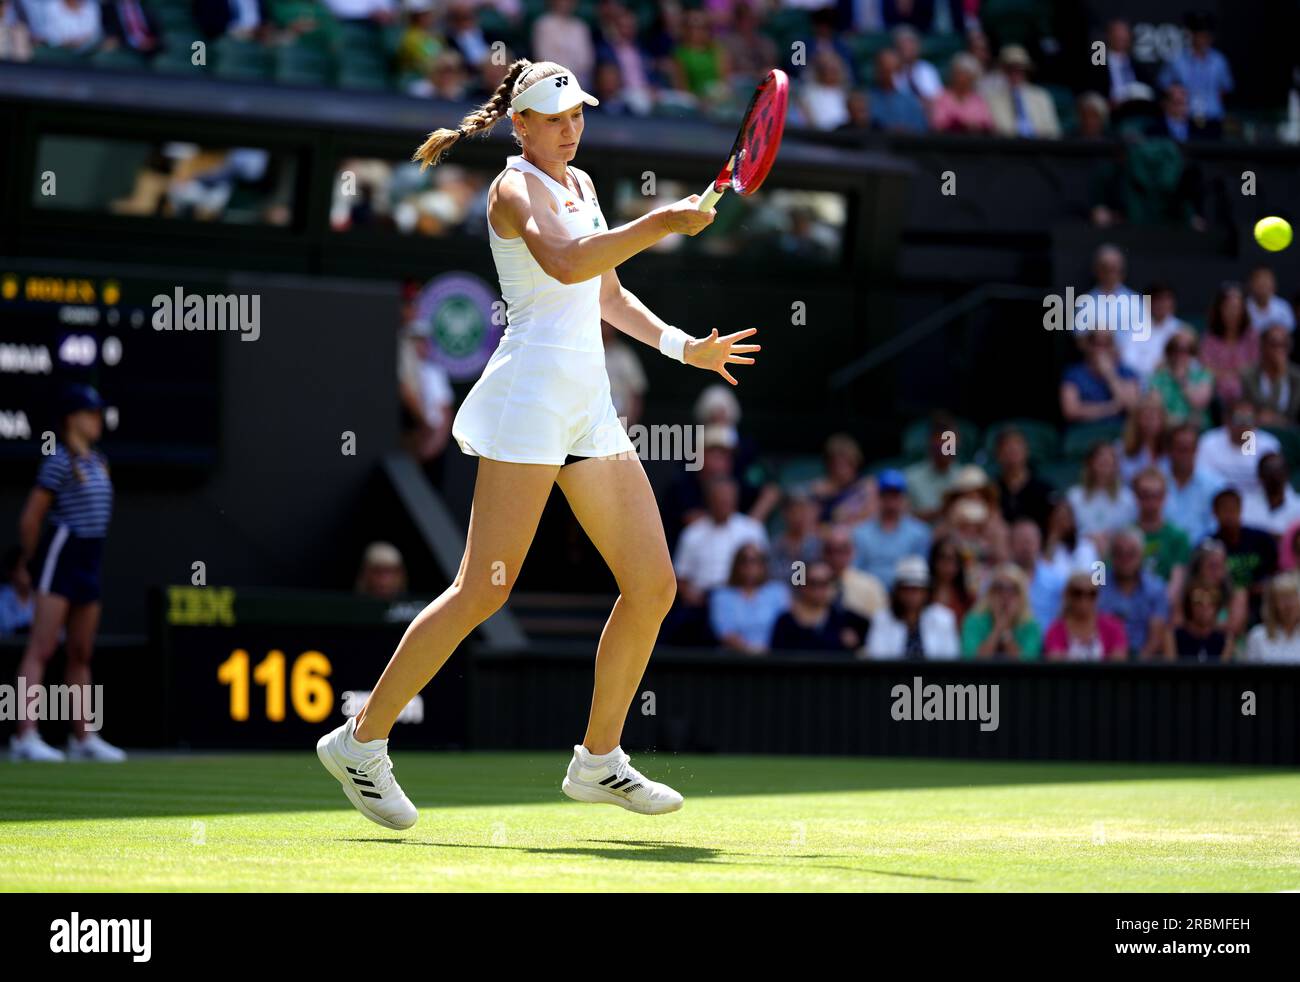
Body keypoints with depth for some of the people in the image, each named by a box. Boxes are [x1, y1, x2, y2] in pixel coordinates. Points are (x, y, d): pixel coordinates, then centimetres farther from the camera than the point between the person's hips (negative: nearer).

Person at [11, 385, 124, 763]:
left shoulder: (98, 462, 14)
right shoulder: (59, 461, -11)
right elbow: (31, 517, -10)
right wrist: (28, 564, 3)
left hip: (88, 561, 8)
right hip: (60, 557, -8)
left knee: (81, 655, 13)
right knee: (41, 649, -12)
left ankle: (83, 737, 20)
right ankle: (25, 737, -17)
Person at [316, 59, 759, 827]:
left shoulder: (580, 184, 19)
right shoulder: (515, 189, -7)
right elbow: (567, 263, -28)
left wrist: (683, 347, 22)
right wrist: (660, 223, -31)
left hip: (590, 407, 8)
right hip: (530, 394, -8)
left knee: (653, 586, 3)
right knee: (484, 591, -11)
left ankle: (600, 760, 14)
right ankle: (362, 741, -1)